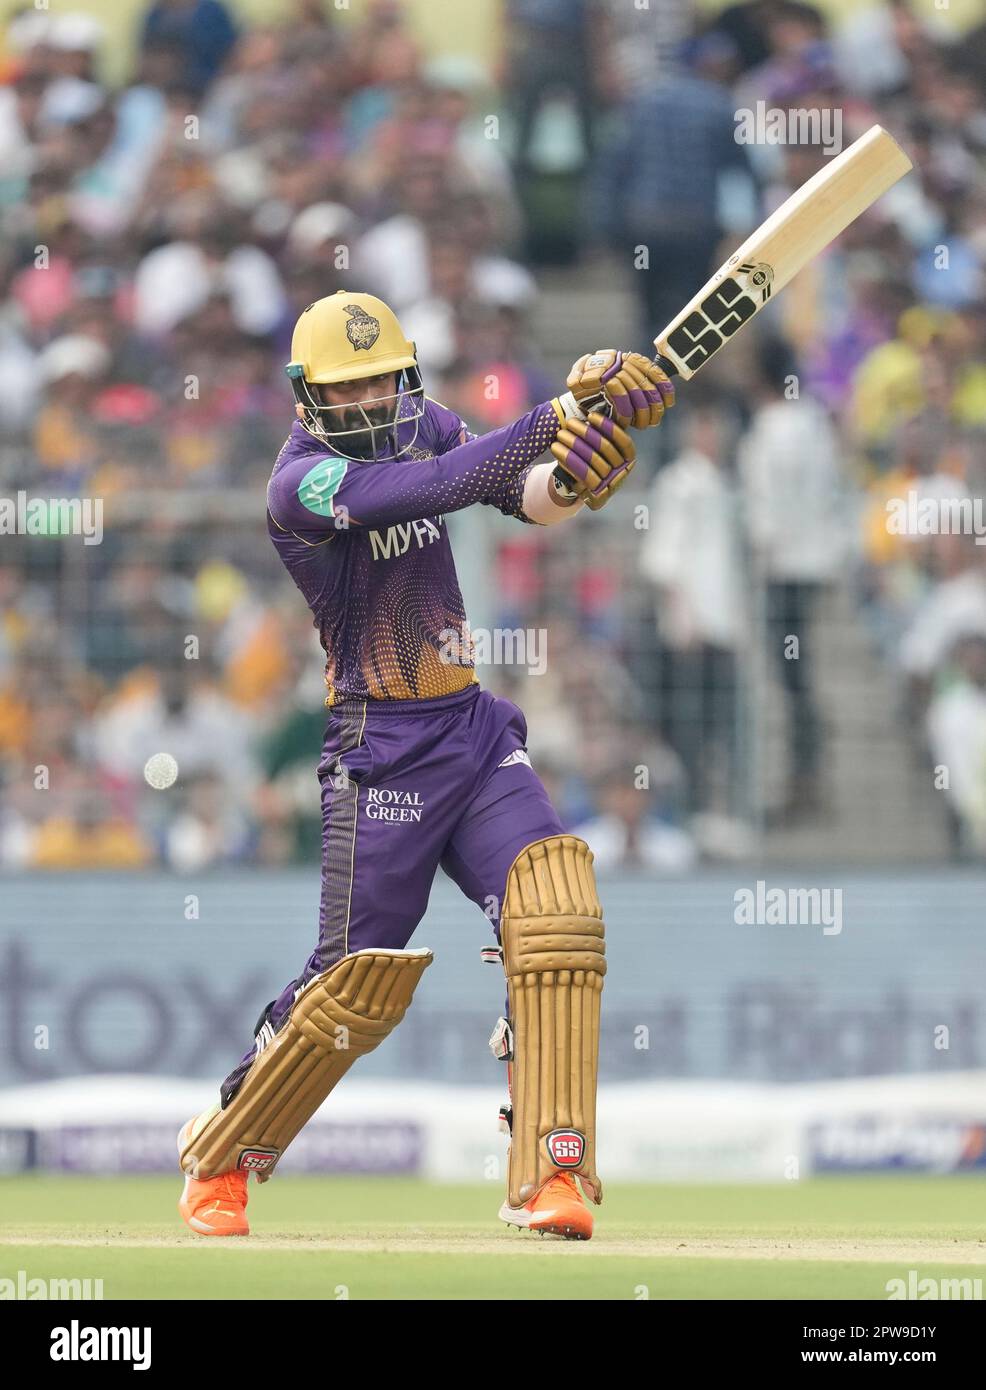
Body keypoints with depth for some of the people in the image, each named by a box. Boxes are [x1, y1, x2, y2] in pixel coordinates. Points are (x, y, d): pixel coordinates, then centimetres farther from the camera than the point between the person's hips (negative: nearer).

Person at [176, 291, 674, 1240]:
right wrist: (565, 409, -36)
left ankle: (550, 1178, -15)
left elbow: (527, 496, -3)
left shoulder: (420, 424, 7)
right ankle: (218, 1157, 19)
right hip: (383, 752, -6)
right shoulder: (301, 485, -16)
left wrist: (572, 475, -27)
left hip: (476, 732, 6)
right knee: (358, 982, -4)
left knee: (555, 914, -15)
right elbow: (445, 484, -29)